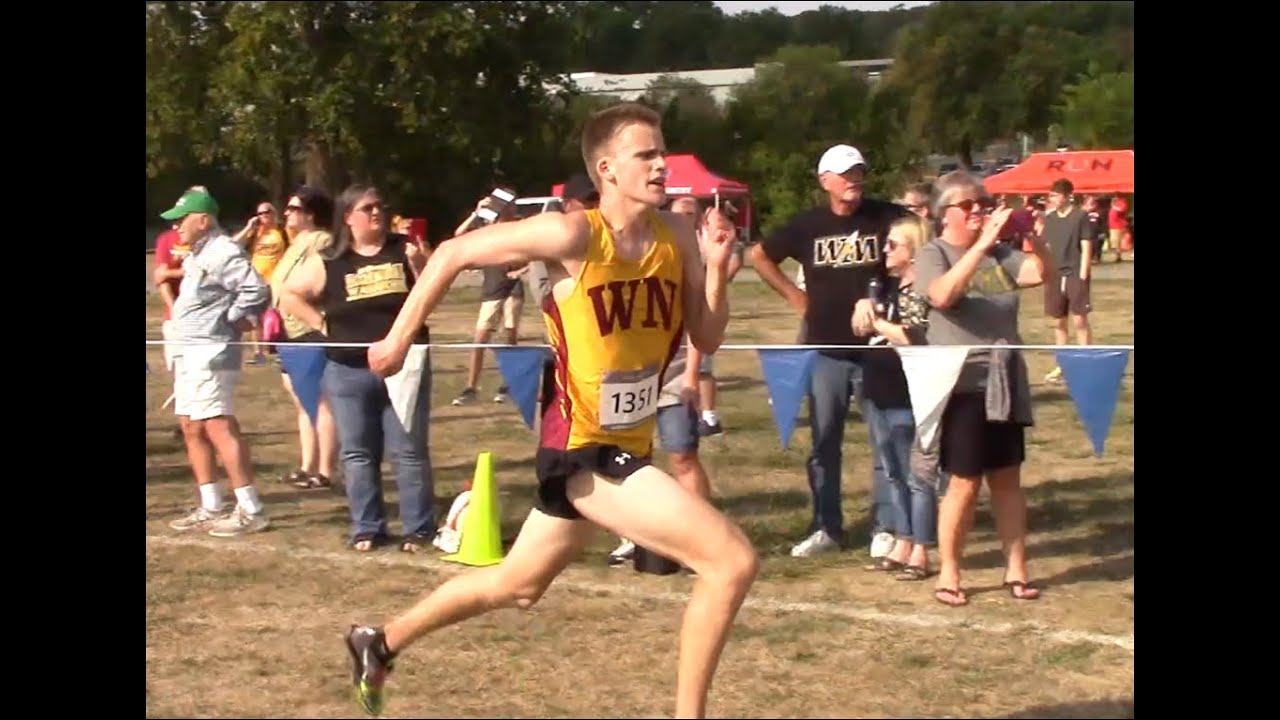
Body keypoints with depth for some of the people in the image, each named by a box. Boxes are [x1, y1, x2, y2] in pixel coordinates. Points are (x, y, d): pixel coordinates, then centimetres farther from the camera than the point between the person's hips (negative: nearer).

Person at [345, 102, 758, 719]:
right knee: (733, 561, -18)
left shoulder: (676, 236, 0)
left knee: (516, 586, 26)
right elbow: (452, 255, -9)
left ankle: (381, 642, 46)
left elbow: (707, 340, 3)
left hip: (626, 448, 8)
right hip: (584, 452, -8)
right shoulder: (572, 235, -18)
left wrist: (716, 269, -13)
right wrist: (399, 339, -4)